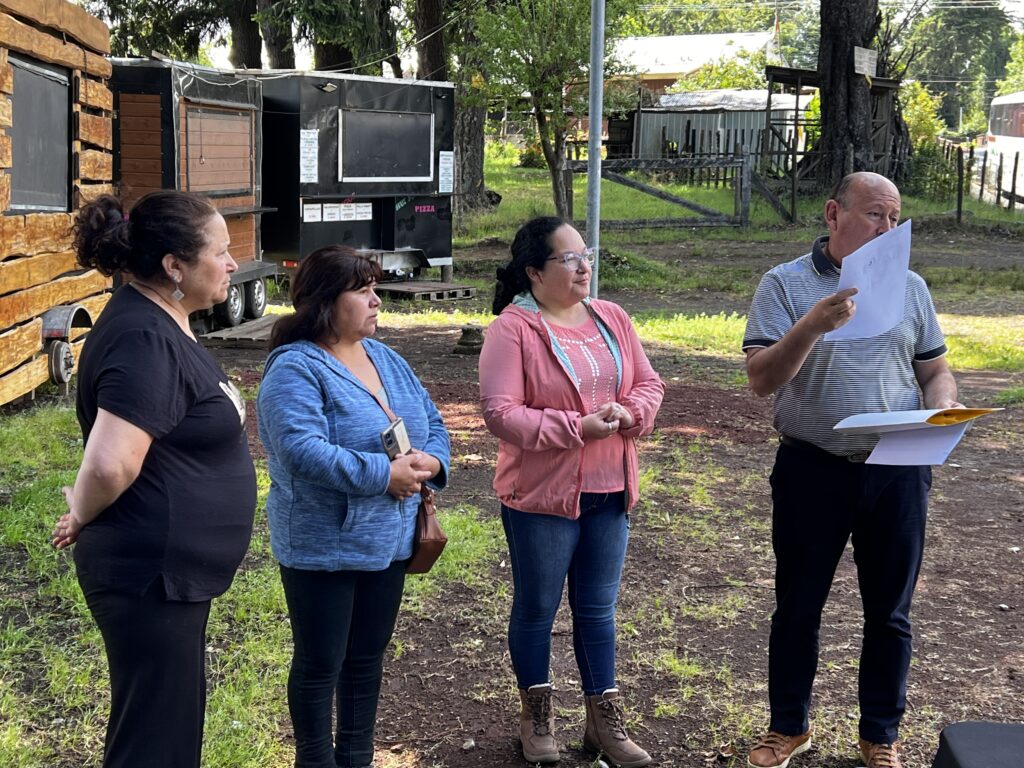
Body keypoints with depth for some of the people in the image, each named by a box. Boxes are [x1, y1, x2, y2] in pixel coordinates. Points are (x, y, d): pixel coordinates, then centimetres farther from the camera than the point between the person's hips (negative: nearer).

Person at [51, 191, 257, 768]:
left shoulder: (163, 325, 8)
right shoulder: (145, 341, -24)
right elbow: (110, 464, -33)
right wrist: (81, 518, -15)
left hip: (173, 573, 10)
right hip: (151, 578, -10)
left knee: (176, 721, 22)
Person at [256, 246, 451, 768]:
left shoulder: (387, 360, 9)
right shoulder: (295, 369, -16)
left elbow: (432, 423, 11)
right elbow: (302, 452, -29)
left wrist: (430, 461, -11)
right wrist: (382, 474, -27)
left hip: (389, 540, 7)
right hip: (322, 547, -7)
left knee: (368, 657, 18)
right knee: (320, 665, 6)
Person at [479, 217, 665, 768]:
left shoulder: (611, 318, 5)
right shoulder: (513, 329, -13)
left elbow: (648, 384, 10)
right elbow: (501, 412, -19)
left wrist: (629, 414, -12)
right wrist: (577, 428, -23)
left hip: (609, 493, 5)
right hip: (541, 494, -5)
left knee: (598, 608, 14)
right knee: (537, 607, 11)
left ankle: (605, 720, 24)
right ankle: (537, 714, 27)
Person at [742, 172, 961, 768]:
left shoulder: (910, 287, 7)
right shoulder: (786, 284, -4)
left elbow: (934, 370, 13)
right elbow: (762, 379, -14)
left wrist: (943, 408, -10)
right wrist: (813, 324, -29)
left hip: (897, 471, 3)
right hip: (812, 470, -2)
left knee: (889, 610, 12)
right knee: (798, 605, 11)